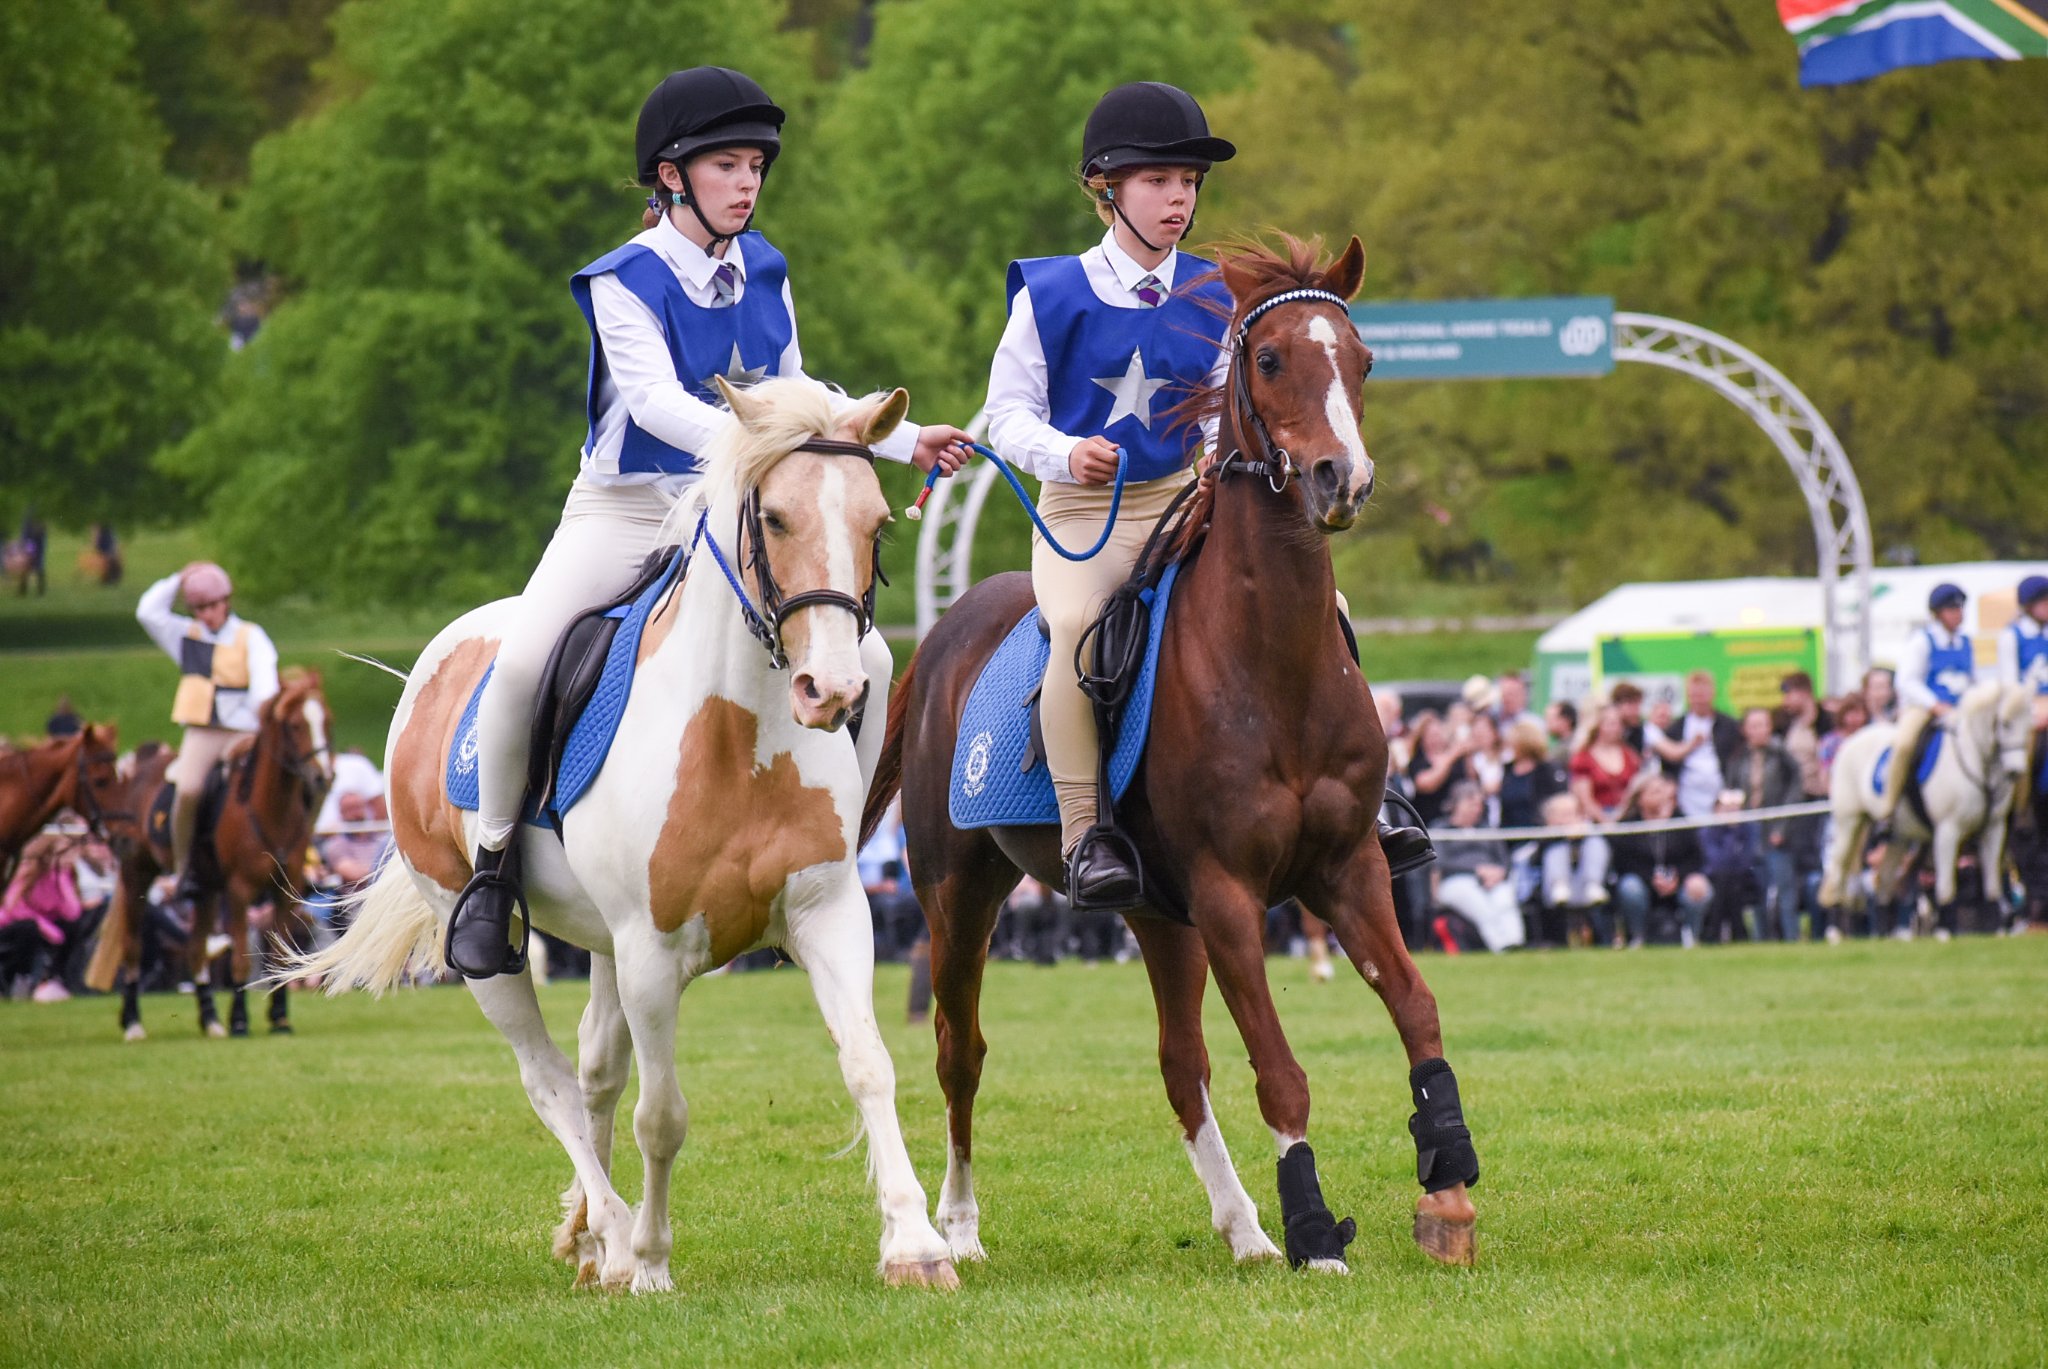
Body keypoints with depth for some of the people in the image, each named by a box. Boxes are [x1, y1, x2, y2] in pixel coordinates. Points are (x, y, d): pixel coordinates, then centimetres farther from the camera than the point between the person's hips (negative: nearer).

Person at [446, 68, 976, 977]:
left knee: (864, 661, -13)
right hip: (625, 510, -5)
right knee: (521, 659, -28)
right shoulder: (626, 281, -10)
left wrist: (906, 441, 8)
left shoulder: (765, 272, 7)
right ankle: (491, 867, -9)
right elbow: (654, 399, -25)